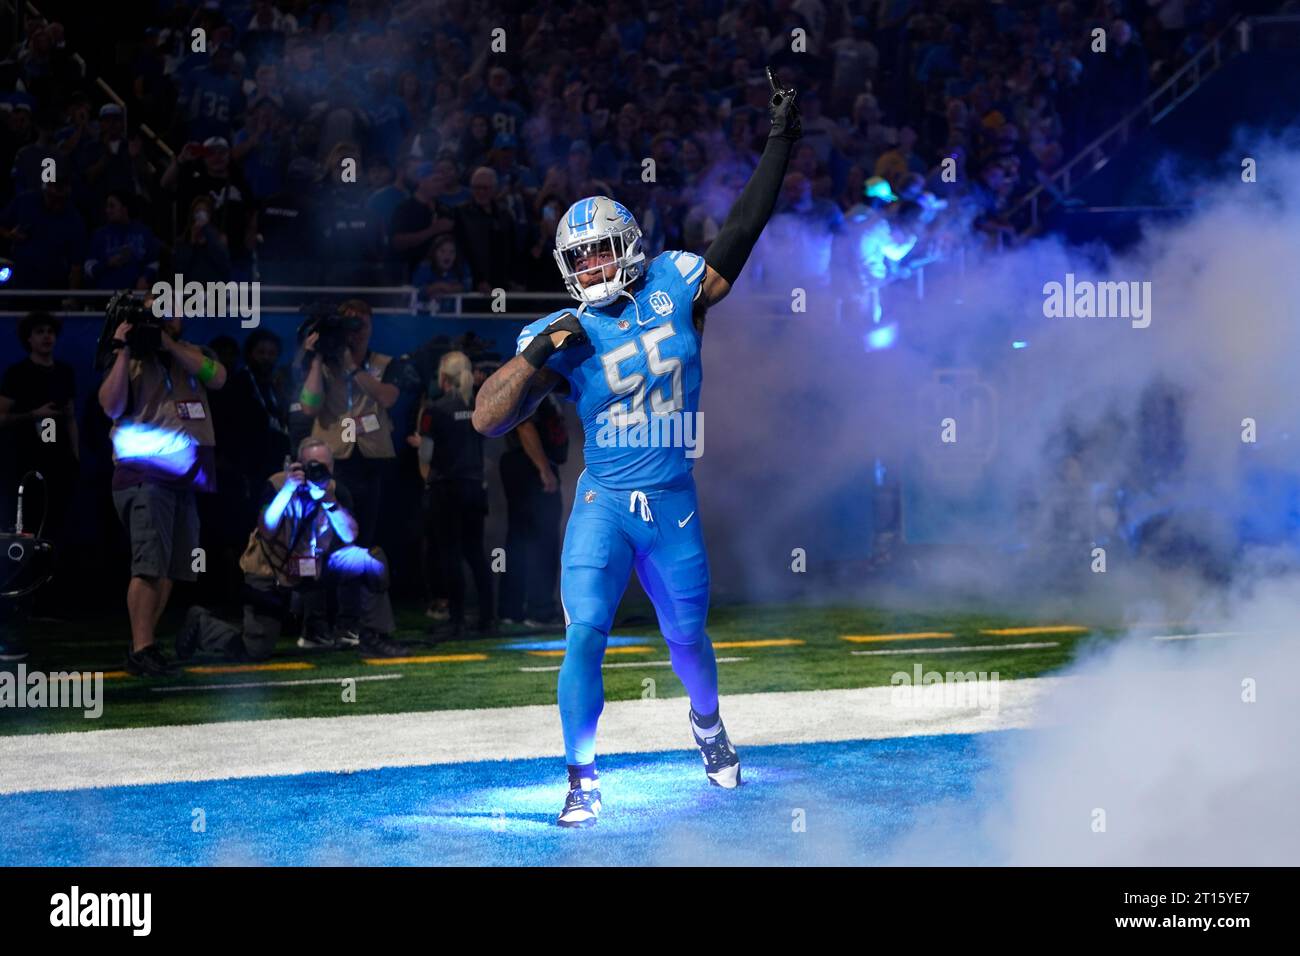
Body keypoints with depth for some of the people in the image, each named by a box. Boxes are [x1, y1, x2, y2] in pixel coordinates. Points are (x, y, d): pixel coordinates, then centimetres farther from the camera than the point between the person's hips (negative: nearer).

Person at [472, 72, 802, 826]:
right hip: (603, 506, -2)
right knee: (585, 634, -15)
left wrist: (780, 145, -4)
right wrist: (538, 354, -23)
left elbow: (742, 231, 0)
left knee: (688, 636, 15)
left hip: (674, 507, 2)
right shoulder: (563, 337, -6)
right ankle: (584, 780, -3)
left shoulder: (675, 289, -1)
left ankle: (709, 724, 46)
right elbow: (488, 419, -11)